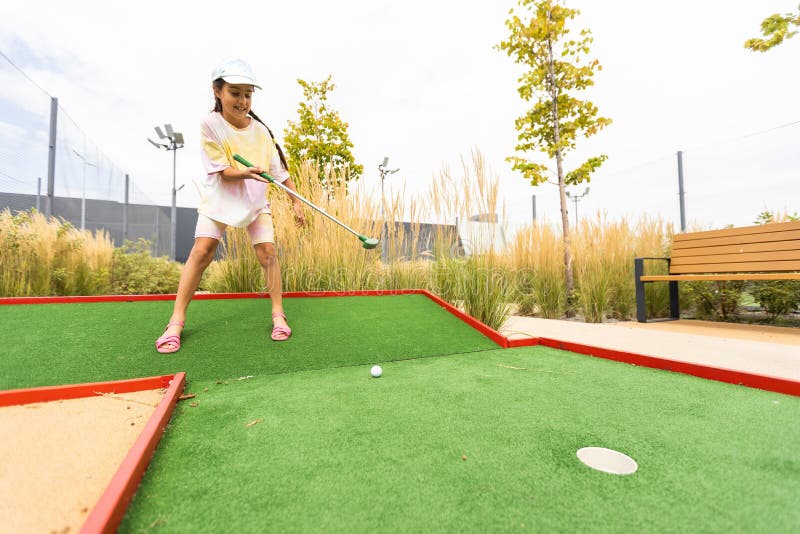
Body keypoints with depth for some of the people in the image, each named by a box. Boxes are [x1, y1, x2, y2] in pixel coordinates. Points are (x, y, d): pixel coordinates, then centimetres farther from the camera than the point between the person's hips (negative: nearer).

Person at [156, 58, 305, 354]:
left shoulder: (260, 129, -6)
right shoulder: (210, 124, -13)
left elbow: (280, 170, -2)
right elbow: (223, 172, -17)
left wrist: (296, 201, -5)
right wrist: (245, 173, -37)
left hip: (256, 199, 2)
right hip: (220, 196, -1)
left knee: (267, 251, -12)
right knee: (202, 250, -12)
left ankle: (278, 315, 1)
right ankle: (176, 322, 0)